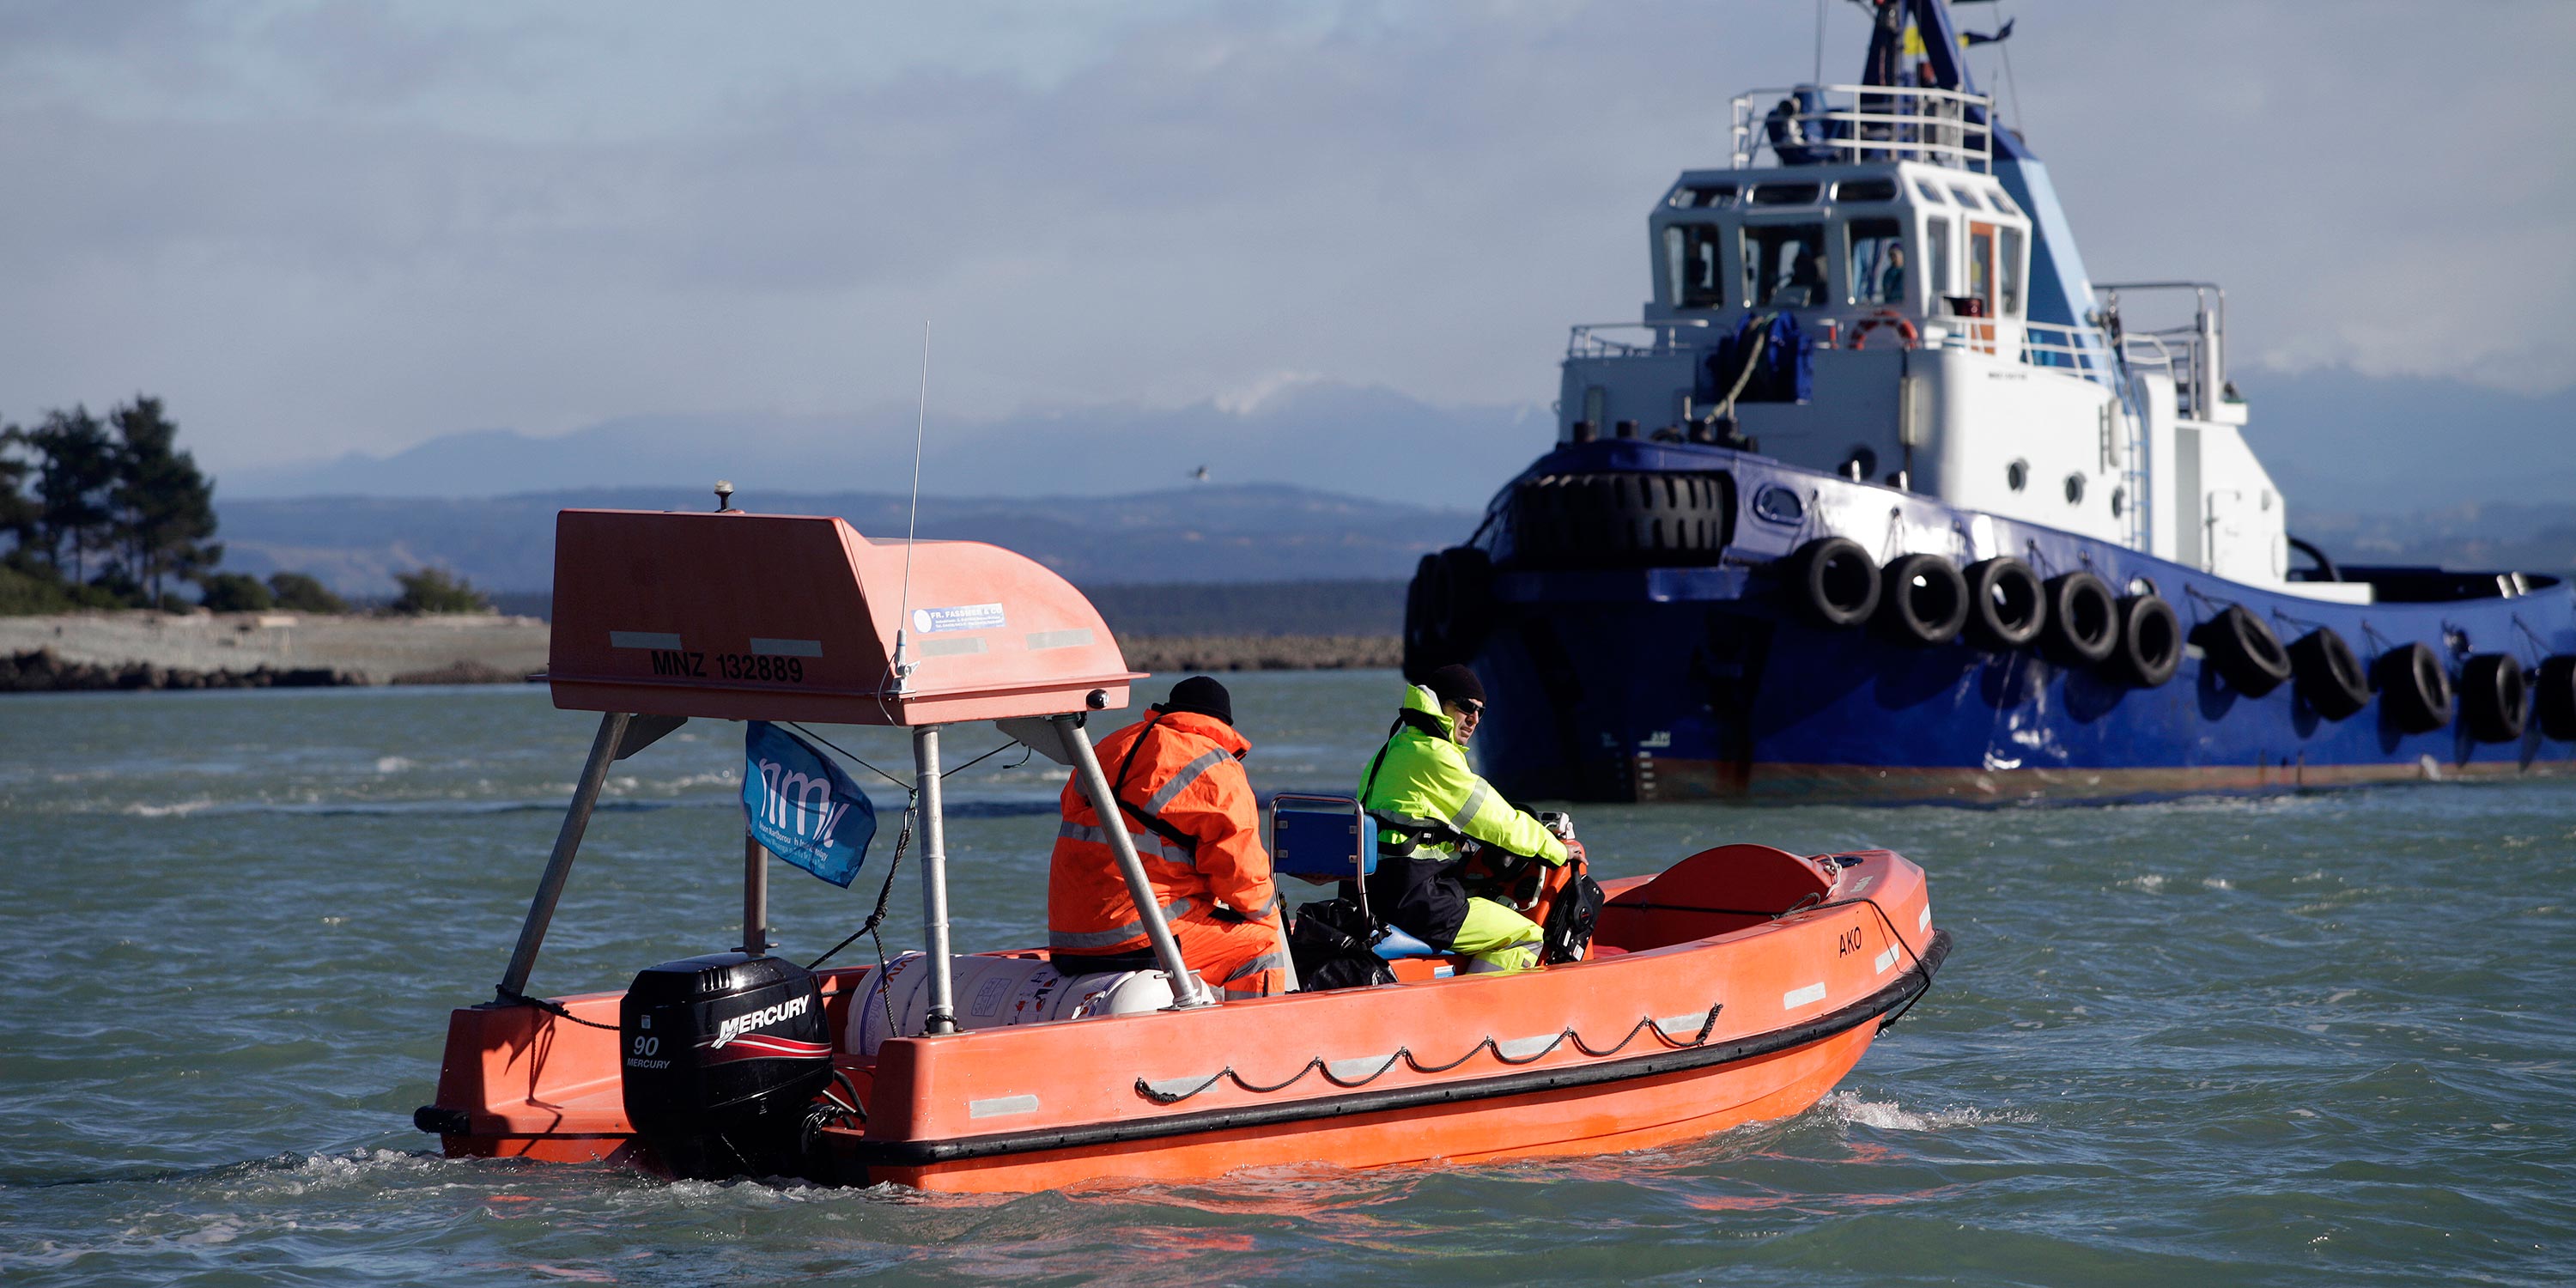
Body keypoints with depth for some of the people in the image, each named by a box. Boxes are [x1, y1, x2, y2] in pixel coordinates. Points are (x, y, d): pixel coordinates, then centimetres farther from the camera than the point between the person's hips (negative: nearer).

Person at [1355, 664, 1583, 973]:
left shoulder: (1393, 750, 19)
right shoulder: (1435, 756, -11)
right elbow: (1497, 822, -6)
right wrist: (1558, 850, 8)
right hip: (1417, 900, -10)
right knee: (1528, 938, -6)